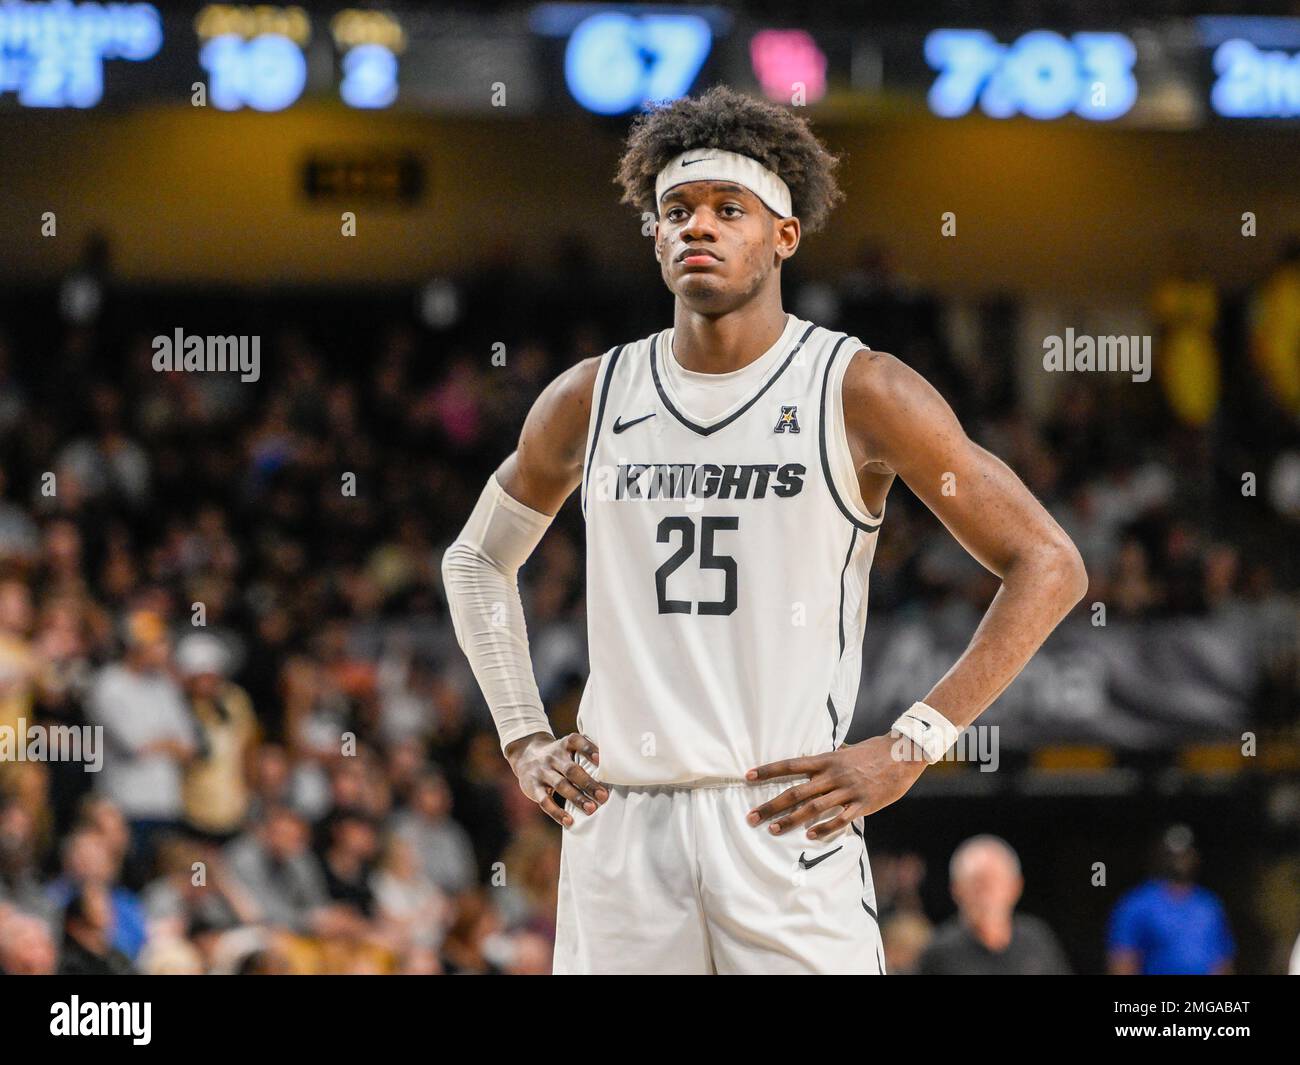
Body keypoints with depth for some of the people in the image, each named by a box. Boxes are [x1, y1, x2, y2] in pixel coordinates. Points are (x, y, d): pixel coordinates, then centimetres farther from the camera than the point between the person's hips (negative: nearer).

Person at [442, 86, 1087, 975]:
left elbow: (1049, 566, -2)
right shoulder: (592, 399, 10)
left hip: (786, 820, -4)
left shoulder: (858, 392, -3)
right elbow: (478, 559, 27)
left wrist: (910, 750, -9)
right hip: (620, 825, 4)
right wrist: (523, 738, 13)